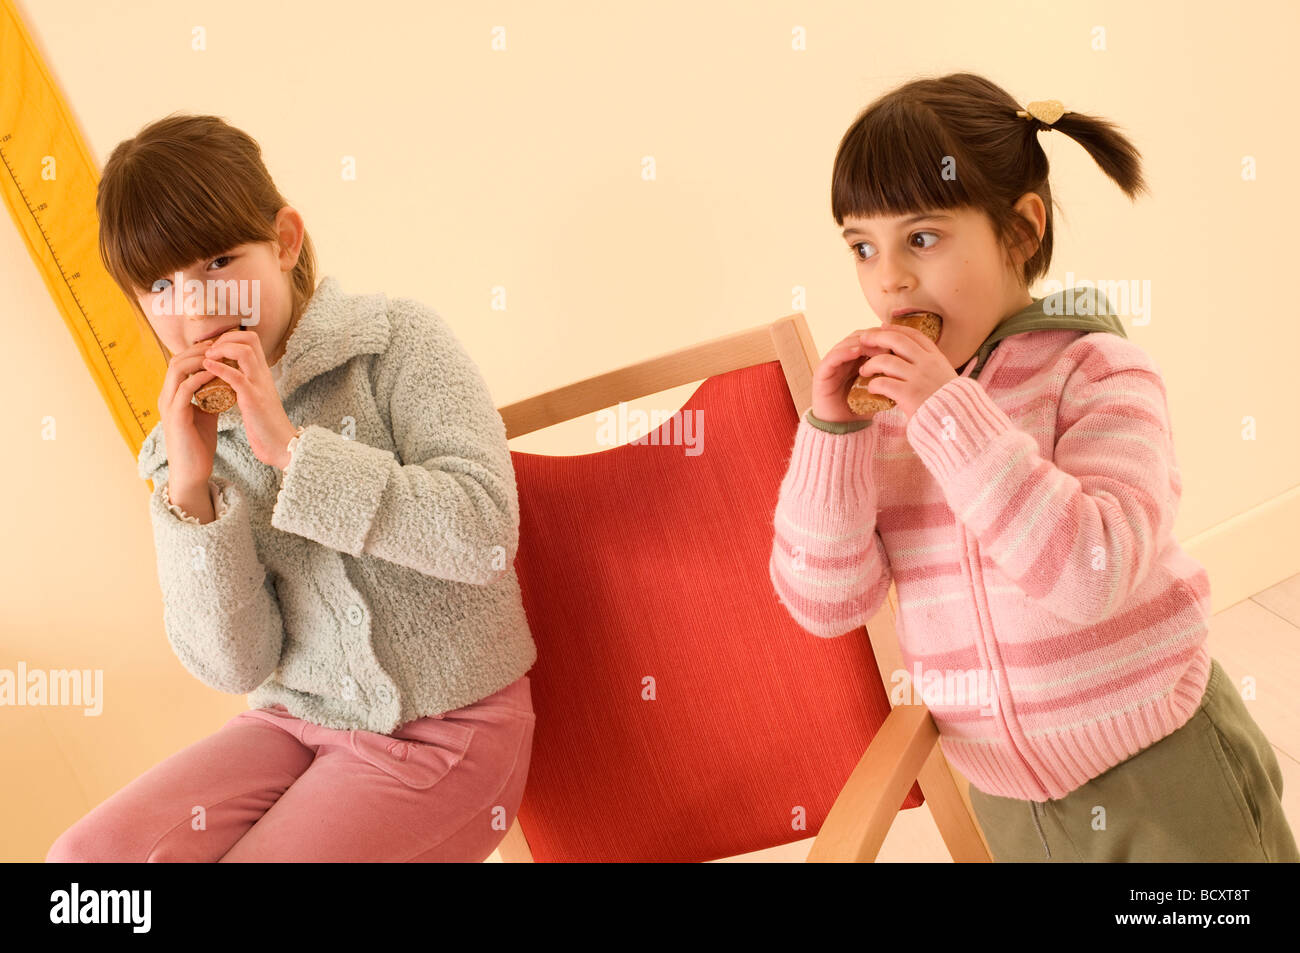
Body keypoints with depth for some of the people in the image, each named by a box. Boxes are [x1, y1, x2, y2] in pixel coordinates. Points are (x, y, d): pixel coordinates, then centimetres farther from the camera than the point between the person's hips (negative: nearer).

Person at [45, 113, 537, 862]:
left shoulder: (398, 341, -9)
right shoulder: (195, 439, 3)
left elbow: (485, 532, -21)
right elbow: (238, 665, -4)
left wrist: (291, 447, -22)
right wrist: (191, 489, -16)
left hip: (447, 722, -4)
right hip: (298, 719, 5)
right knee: (88, 855, -11)